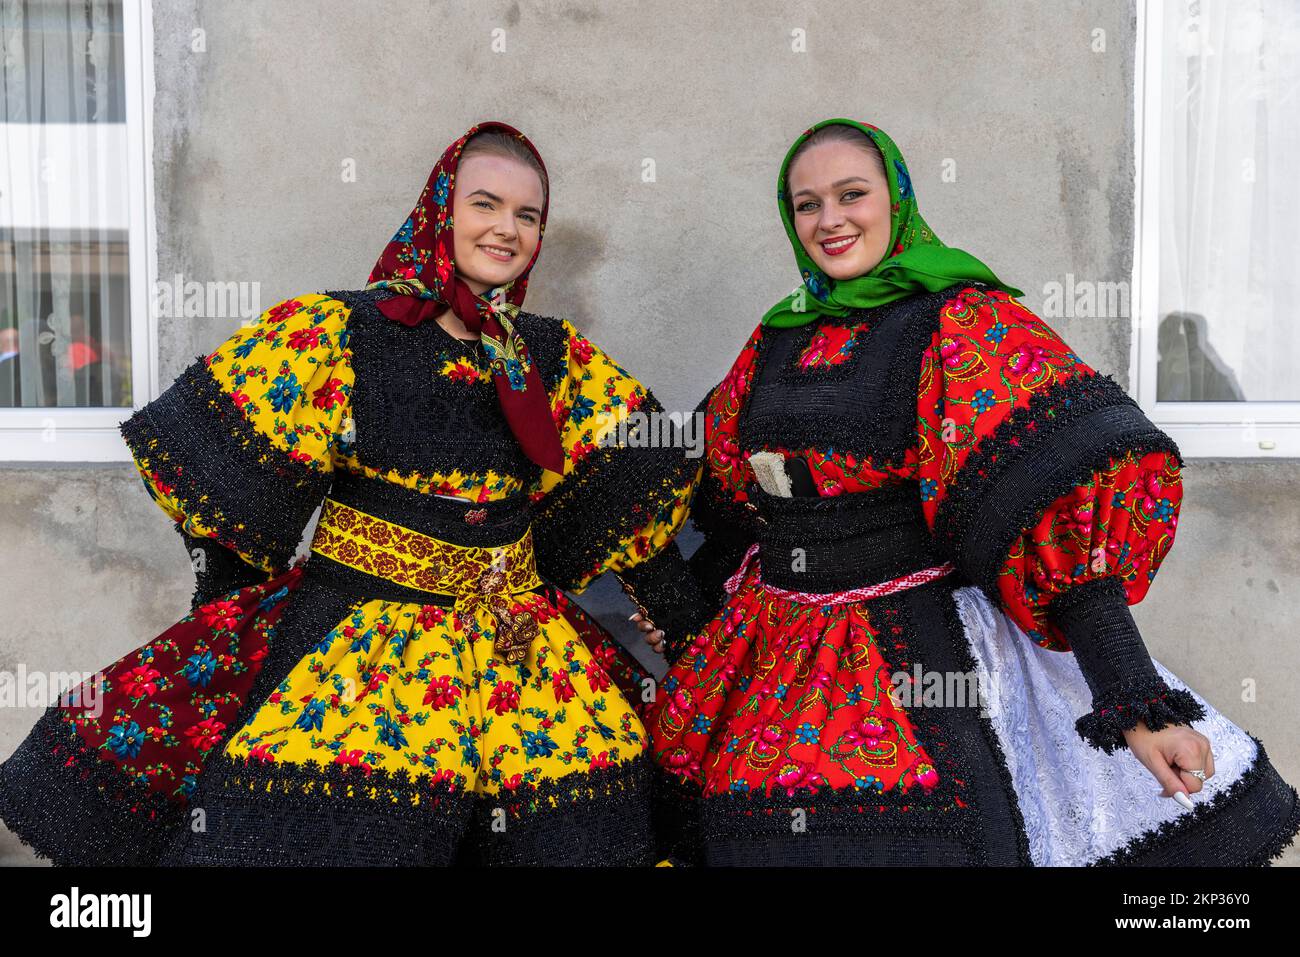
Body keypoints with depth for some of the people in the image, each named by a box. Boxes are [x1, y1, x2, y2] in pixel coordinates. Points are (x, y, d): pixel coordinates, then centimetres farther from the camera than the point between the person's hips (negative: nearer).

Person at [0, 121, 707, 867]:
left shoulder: (554, 354, 5)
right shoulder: (340, 331, -6)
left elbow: (650, 463, 14)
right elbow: (230, 459, -5)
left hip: (521, 644, 4)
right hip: (352, 631, -3)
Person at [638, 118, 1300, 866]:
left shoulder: (963, 323, -10)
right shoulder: (778, 338, 8)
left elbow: (1058, 517, -18)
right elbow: (727, 502, 19)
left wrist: (1137, 702, -23)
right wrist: (680, 625, 19)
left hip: (926, 659, -5)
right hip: (771, 666, 5)